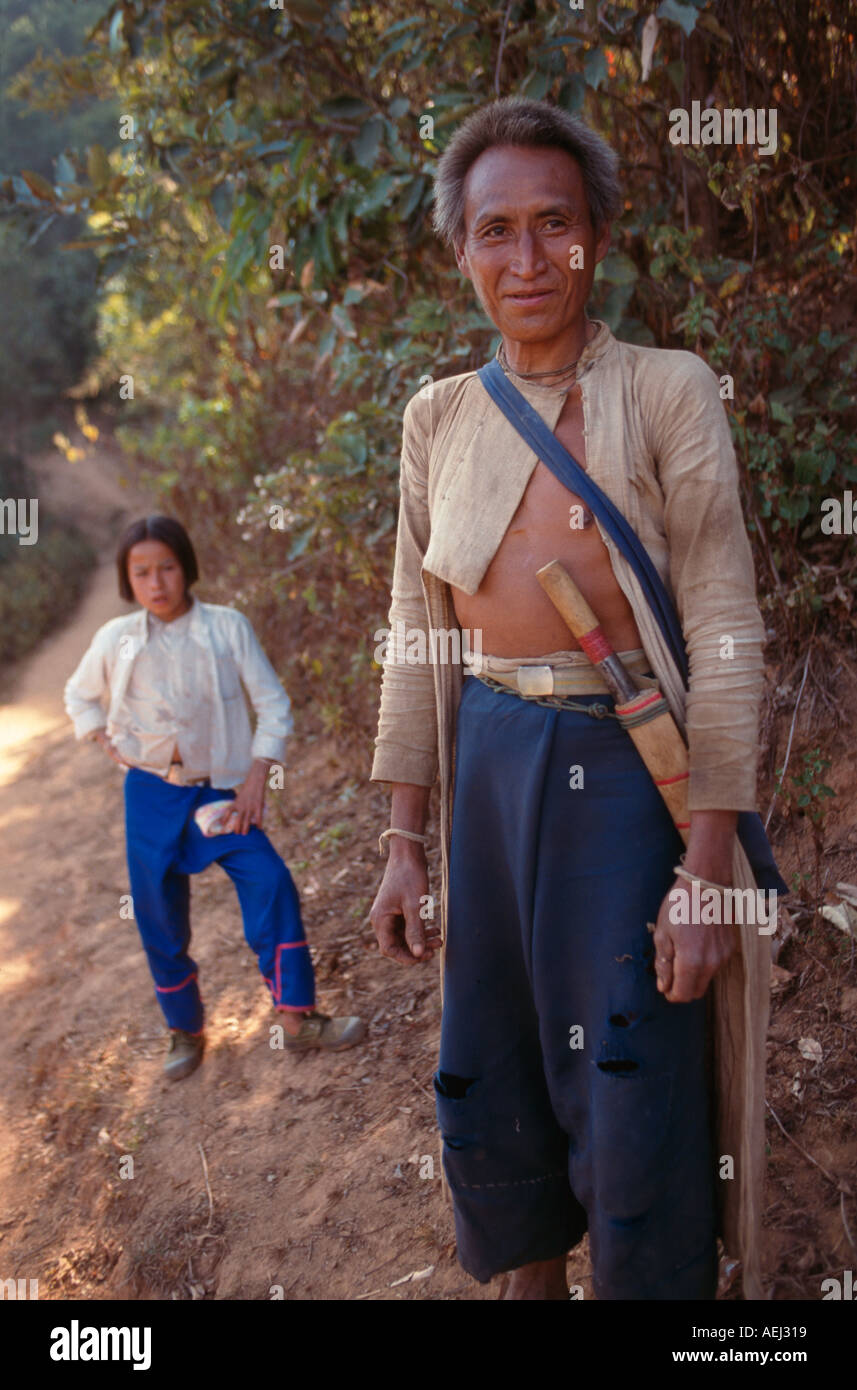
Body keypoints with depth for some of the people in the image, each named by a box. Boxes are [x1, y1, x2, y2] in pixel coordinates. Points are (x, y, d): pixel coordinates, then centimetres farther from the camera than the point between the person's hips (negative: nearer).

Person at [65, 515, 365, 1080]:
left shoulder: (227, 627, -6)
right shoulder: (116, 640, -1)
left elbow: (272, 702, -2)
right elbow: (80, 697, 18)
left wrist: (257, 775, -10)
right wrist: (109, 743, 3)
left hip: (221, 789, -1)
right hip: (151, 795, 2)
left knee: (271, 884, -17)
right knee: (160, 914, 5)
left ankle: (297, 1016, -7)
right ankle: (186, 1031, 24)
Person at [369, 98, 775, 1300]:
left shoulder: (667, 393, -7)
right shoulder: (440, 418, 6)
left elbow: (724, 632, -10)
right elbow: (417, 635, 9)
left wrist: (707, 870, -15)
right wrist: (404, 845, 6)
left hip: (628, 769, -4)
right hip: (490, 769, 4)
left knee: (635, 1104, 4)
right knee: (490, 1078, 13)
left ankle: (654, 1282, 30)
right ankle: (529, 1279, 38)